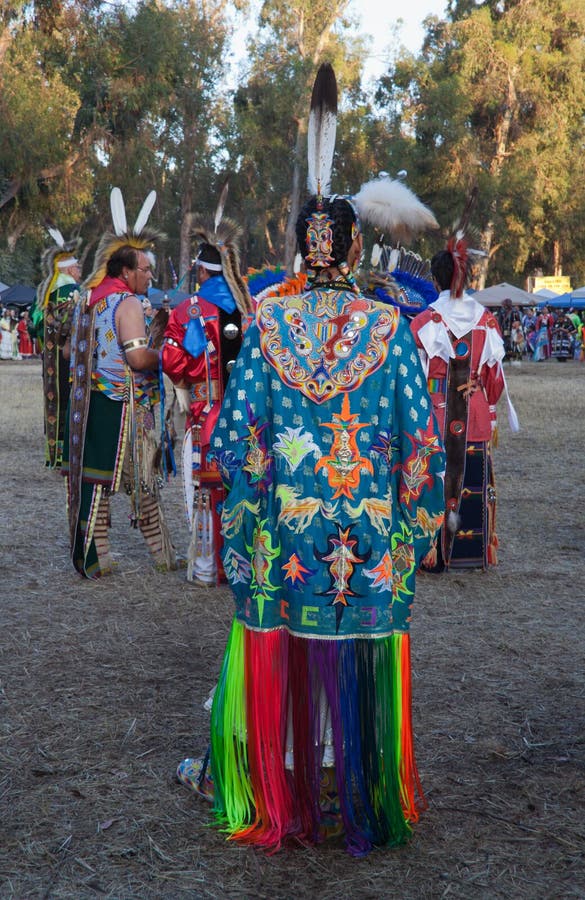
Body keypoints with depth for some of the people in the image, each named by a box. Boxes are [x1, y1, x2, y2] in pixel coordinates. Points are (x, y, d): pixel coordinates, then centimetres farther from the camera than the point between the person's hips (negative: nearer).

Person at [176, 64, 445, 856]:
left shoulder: (268, 322, -4)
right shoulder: (391, 329, -5)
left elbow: (237, 425, -4)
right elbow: (421, 436, -4)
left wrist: (245, 499, 8)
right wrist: (419, 520, 6)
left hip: (283, 527, 1)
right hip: (370, 536, 0)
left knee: (277, 655, 12)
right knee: (360, 662, 10)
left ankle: (262, 781, 26)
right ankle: (359, 791, 22)